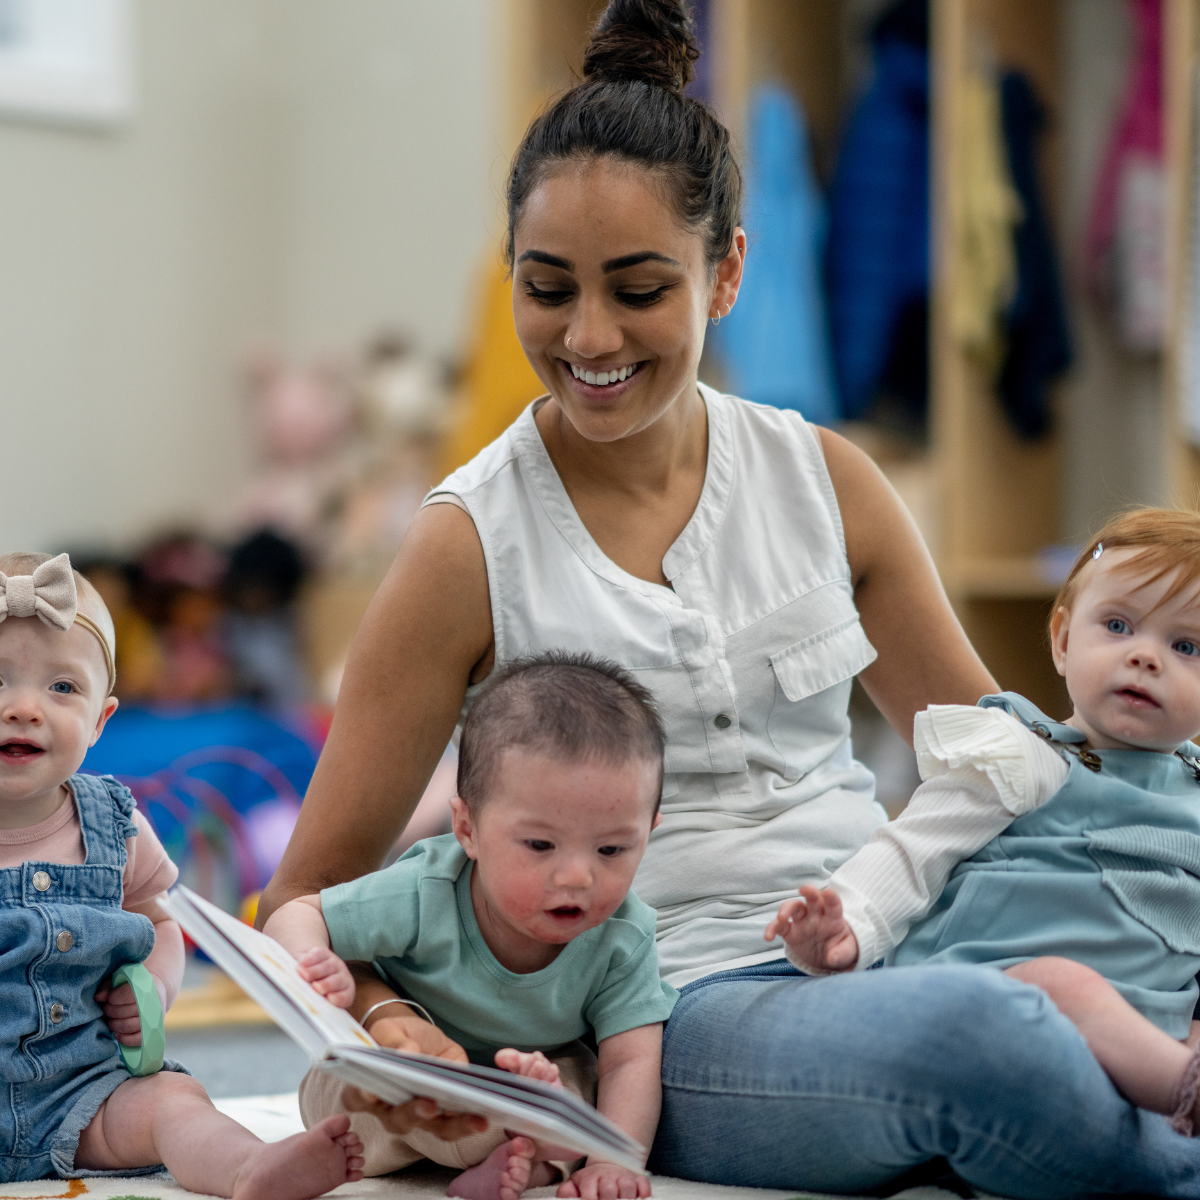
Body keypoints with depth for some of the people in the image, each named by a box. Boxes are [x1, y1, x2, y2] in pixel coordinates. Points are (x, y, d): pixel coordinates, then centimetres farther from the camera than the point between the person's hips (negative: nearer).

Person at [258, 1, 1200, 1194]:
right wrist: (391, 1028, -20)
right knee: (978, 1034, -34)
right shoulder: (470, 545, -1)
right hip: (669, 1022, -3)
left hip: (892, 952, 4)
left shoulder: (823, 480, 9)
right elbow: (308, 902, 2)